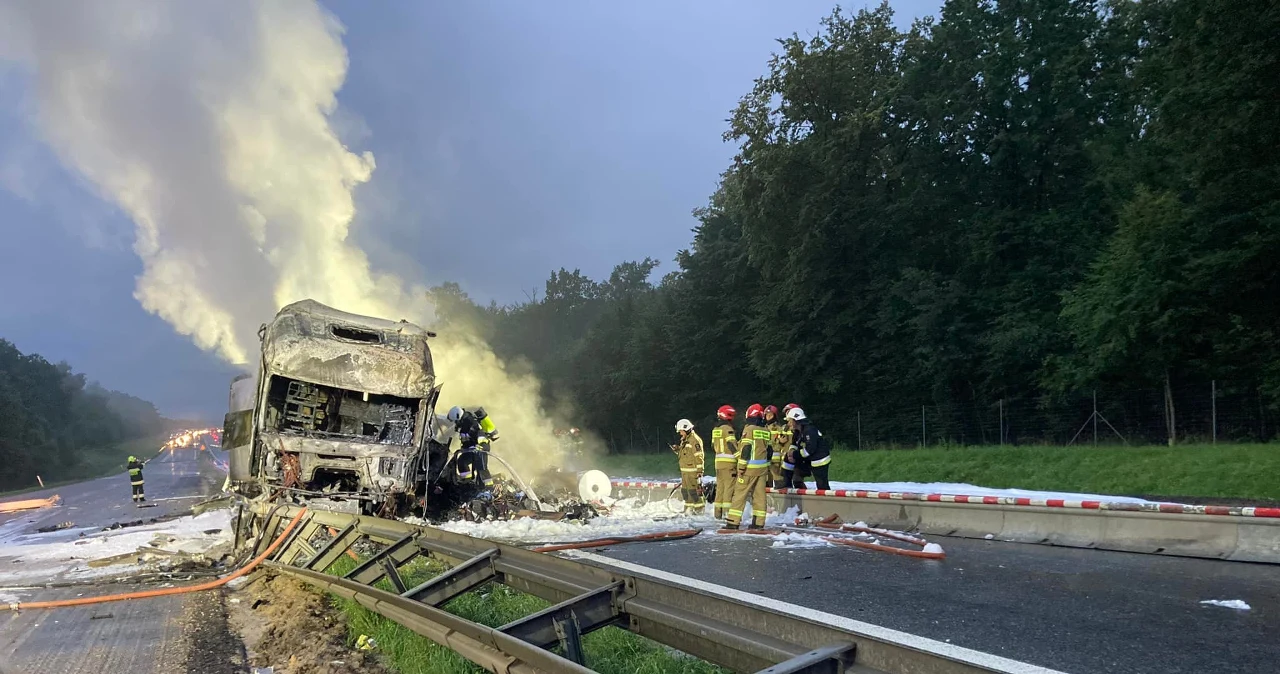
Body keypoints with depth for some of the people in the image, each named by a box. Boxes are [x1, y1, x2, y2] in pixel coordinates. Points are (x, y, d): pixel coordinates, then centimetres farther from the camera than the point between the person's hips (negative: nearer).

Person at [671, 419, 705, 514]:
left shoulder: (694, 440, -14)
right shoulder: (684, 440, 17)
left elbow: (699, 456, -17)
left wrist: (700, 471, -20)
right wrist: (677, 450, 7)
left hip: (692, 470, -10)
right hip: (684, 471, 10)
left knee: (693, 490, -7)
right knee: (685, 490, 12)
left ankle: (698, 509, 1)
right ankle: (688, 508, 21)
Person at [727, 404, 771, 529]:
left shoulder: (749, 429, -10)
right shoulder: (766, 431, 10)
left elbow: (746, 449, -15)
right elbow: (769, 451, 14)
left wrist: (741, 466, -13)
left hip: (750, 467, -6)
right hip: (762, 467, 6)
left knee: (740, 493, -3)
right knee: (759, 494, 9)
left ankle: (733, 521, -5)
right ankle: (759, 522, 10)